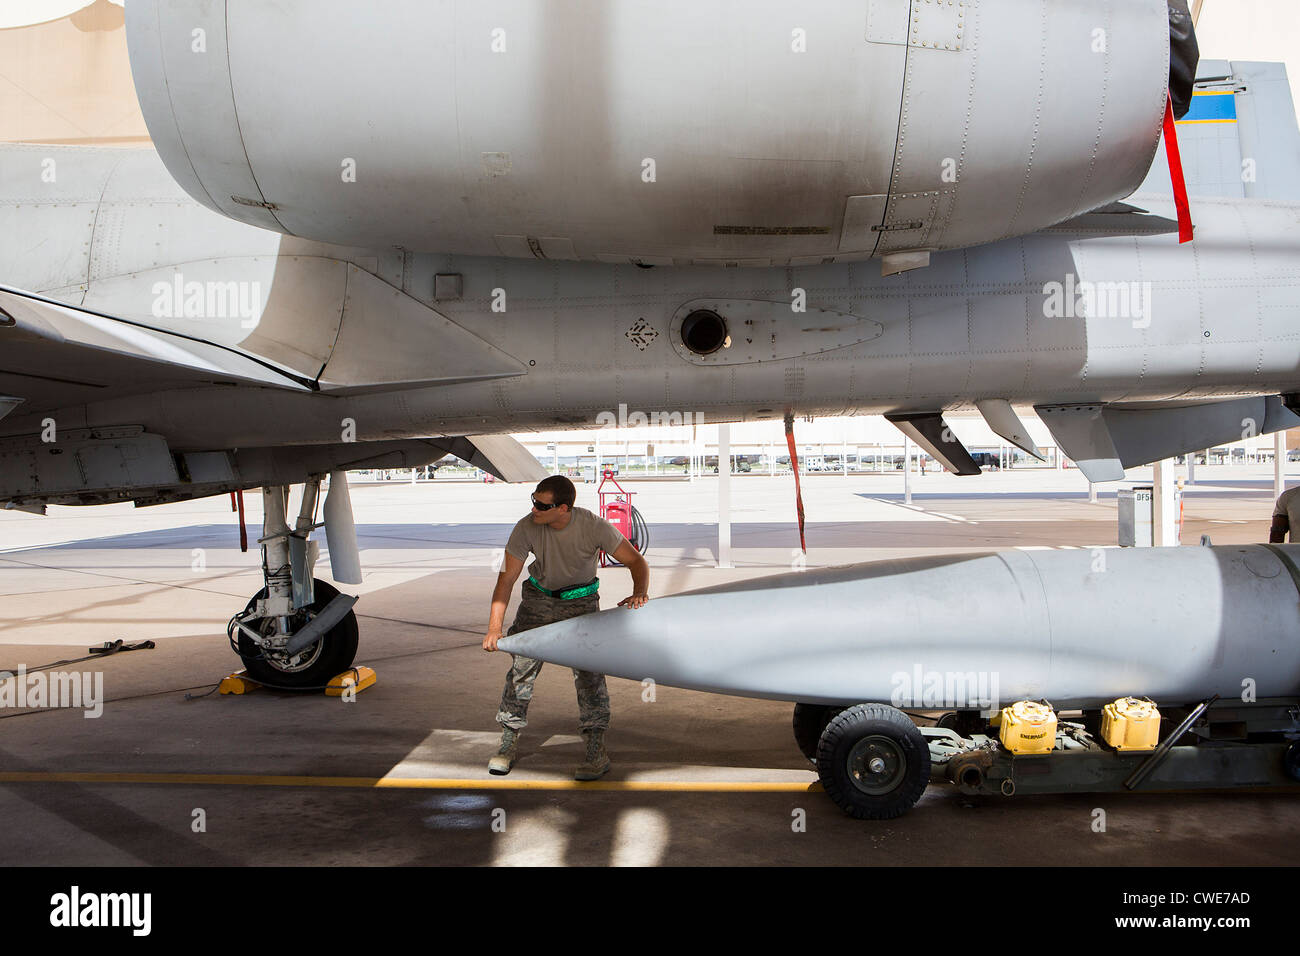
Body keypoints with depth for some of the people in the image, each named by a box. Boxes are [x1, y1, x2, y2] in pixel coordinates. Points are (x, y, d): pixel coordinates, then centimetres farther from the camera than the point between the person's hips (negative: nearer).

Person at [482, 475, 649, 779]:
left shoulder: (593, 526, -26)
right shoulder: (526, 528, -23)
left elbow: (636, 561, -19)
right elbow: (507, 576, -21)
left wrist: (640, 593, -40)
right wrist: (494, 627, -30)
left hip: (581, 600, -2)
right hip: (538, 598, 2)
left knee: (588, 670, -12)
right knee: (521, 667, -4)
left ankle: (597, 752, -5)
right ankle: (509, 743, 11)